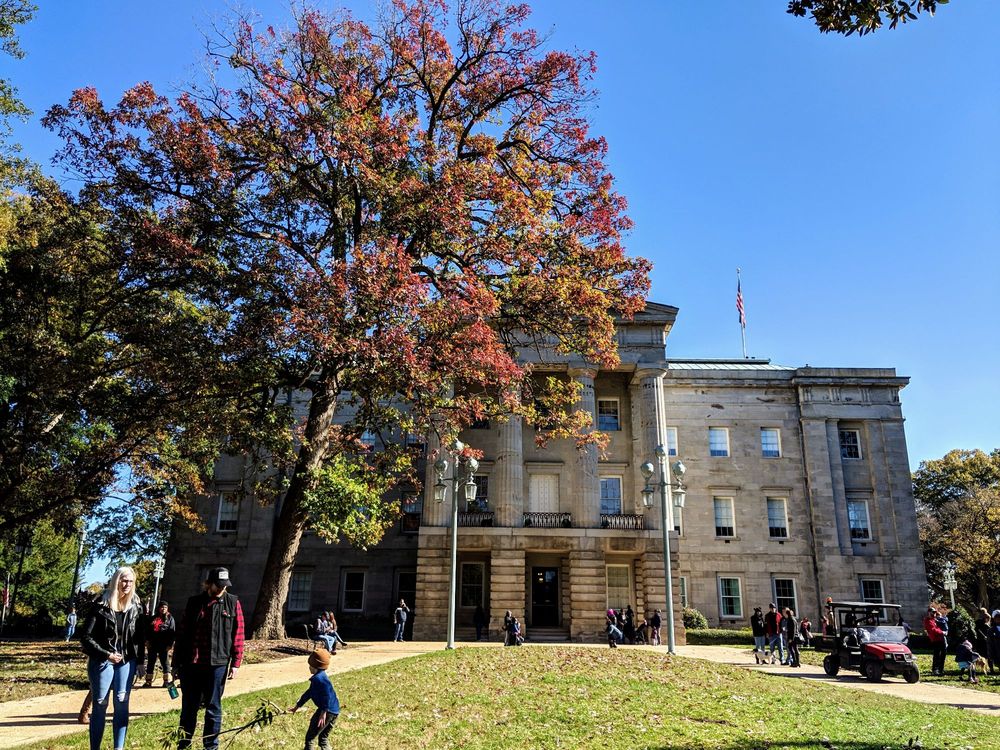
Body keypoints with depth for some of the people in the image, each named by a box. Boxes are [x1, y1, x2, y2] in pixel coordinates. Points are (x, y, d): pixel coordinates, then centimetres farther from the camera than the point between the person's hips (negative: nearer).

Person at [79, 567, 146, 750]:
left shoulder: (136, 607, 4)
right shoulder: (102, 606, -8)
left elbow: (140, 637, 8)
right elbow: (85, 636, -8)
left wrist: (140, 662, 4)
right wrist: (106, 654, -13)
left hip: (127, 662, 3)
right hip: (102, 662, -3)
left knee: (122, 705, 4)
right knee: (100, 706, 2)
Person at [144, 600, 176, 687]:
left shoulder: (170, 618, 4)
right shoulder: (153, 618, 15)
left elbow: (172, 632, -2)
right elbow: (148, 630, 16)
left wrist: (169, 644, -9)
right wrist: (147, 641, 4)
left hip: (163, 645, -4)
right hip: (152, 644, 4)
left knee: (164, 663, -3)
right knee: (150, 663, 8)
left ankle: (167, 681, 2)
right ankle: (148, 681, 15)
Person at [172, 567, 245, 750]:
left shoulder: (233, 603, -1)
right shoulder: (194, 602, 5)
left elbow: (238, 635, -2)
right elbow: (181, 633, 8)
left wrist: (236, 663, -6)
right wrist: (176, 662, 7)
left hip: (217, 665, -2)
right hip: (190, 664, 2)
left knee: (213, 708, 7)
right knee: (188, 707, 13)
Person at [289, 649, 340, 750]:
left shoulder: (318, 678, -14)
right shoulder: (321, 676, 19)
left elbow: (327, 693, -27)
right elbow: (309, 693, 30)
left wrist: (323, 712, -28)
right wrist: (297, 706, 38)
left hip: (327, 711, -10)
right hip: (335, 711, 10)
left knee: (310, 738, 4)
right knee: (323, 738, 22)